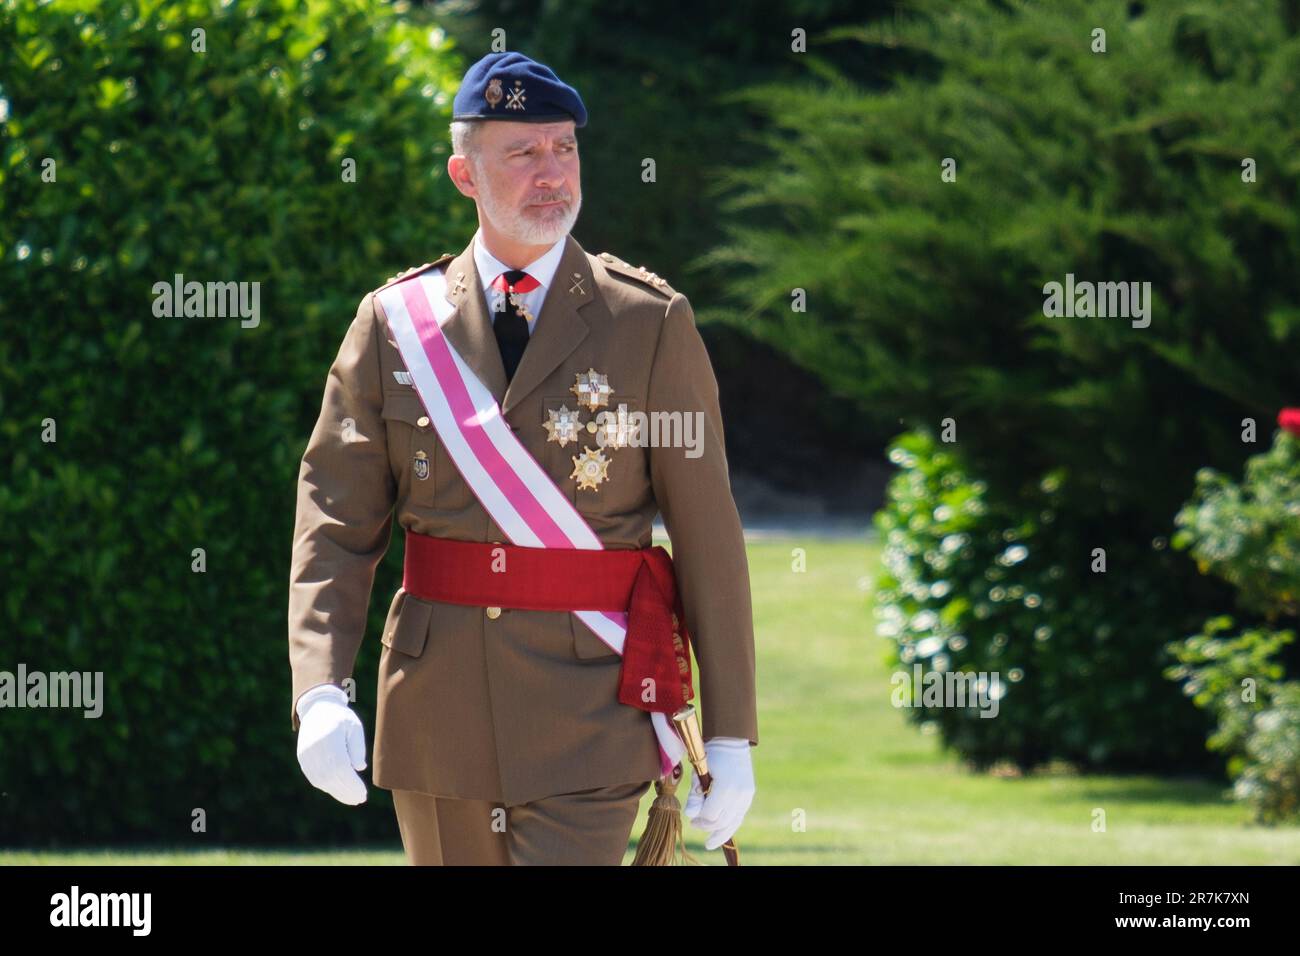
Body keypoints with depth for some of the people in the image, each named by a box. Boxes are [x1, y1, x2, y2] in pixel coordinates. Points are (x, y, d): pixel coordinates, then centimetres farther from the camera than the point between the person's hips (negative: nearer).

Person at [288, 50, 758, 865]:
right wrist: (320, 695, -12)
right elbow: (334, 524, 3)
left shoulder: (652, 323, 1)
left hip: (588, 717, -3)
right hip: (437, 711, 3)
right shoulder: (396, 323, 6)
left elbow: (709, 540, 0)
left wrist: (731, 738, -3)